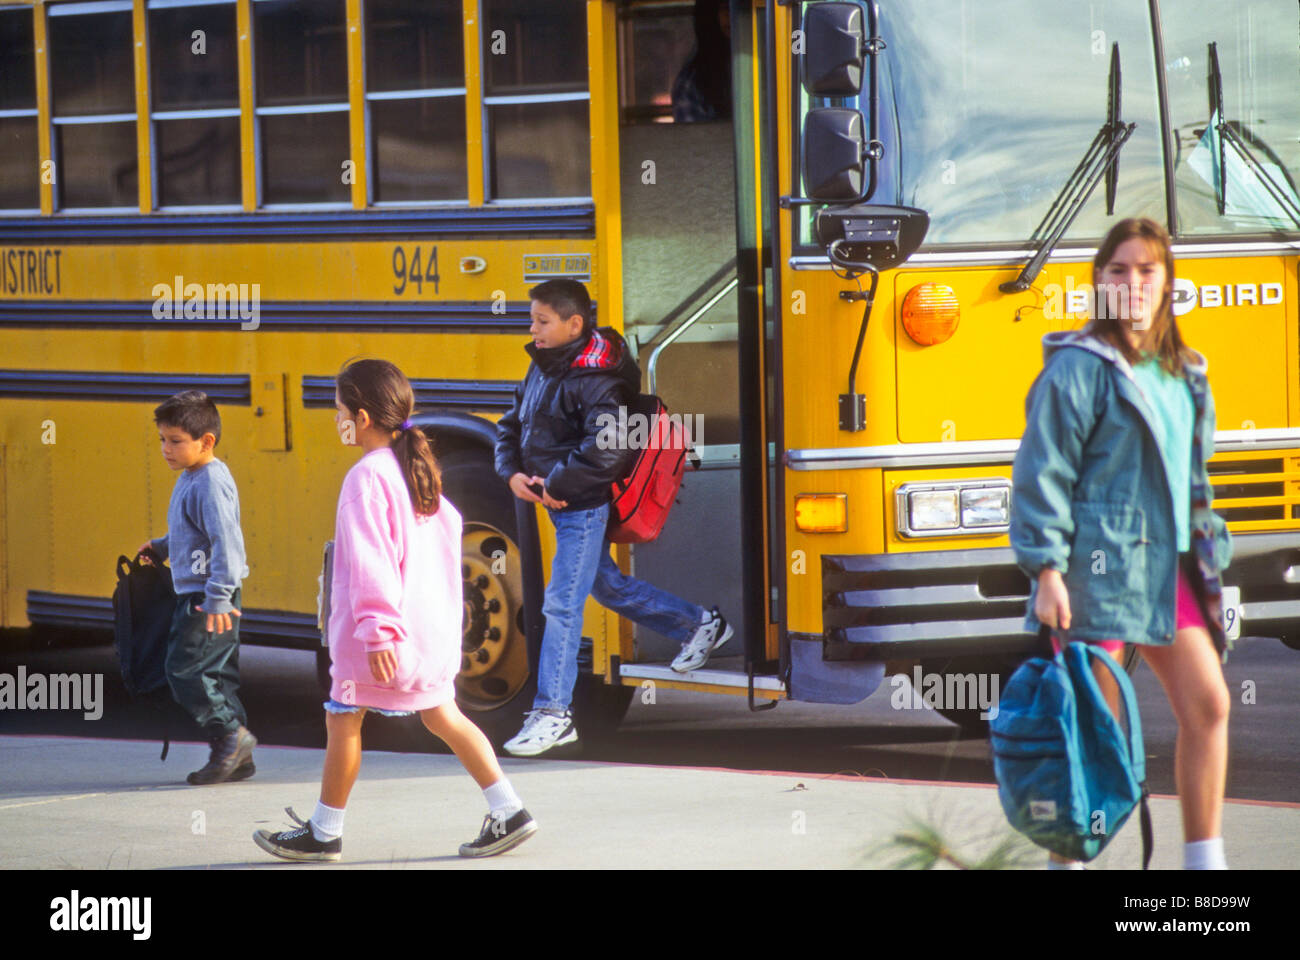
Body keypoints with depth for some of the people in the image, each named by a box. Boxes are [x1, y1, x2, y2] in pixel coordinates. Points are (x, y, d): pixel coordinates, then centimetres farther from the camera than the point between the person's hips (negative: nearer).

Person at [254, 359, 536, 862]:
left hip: (378, 631, -9)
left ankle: (324, 833, 12)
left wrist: (377, 632, -27)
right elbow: (448, 524, 20)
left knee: (342, 720, 4)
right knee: (441, 715, 14)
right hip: (434, 624, 9)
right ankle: (508, 812, 10)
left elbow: (370, 560, -23)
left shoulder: (367, 477, -18)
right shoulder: (416, 467, 9)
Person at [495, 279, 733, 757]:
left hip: (583, 506, -10)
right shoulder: (543, 368, 8)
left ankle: (553, 714, -3)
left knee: (562, 605, -8)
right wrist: (512, 471, -1)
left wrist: (557, 483, -25)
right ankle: (700, 625, 41)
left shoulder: (593, 379, -21)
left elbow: (608, 447, -34)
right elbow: (512, 425, 18)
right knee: (608, 586, 24)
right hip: (558, 503, 10)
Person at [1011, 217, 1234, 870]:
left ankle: (1205, 861, 6)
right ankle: (1066, 859, 5)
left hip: (1168, 566, 7)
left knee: (1207, 705, 0)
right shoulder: (1077, 369, -8)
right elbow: (1041, 475, -11)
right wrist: (1046, 571, -16)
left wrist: (1202, 546, 20)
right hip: (1100, 567, -7)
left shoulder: (1182, 375, 15)